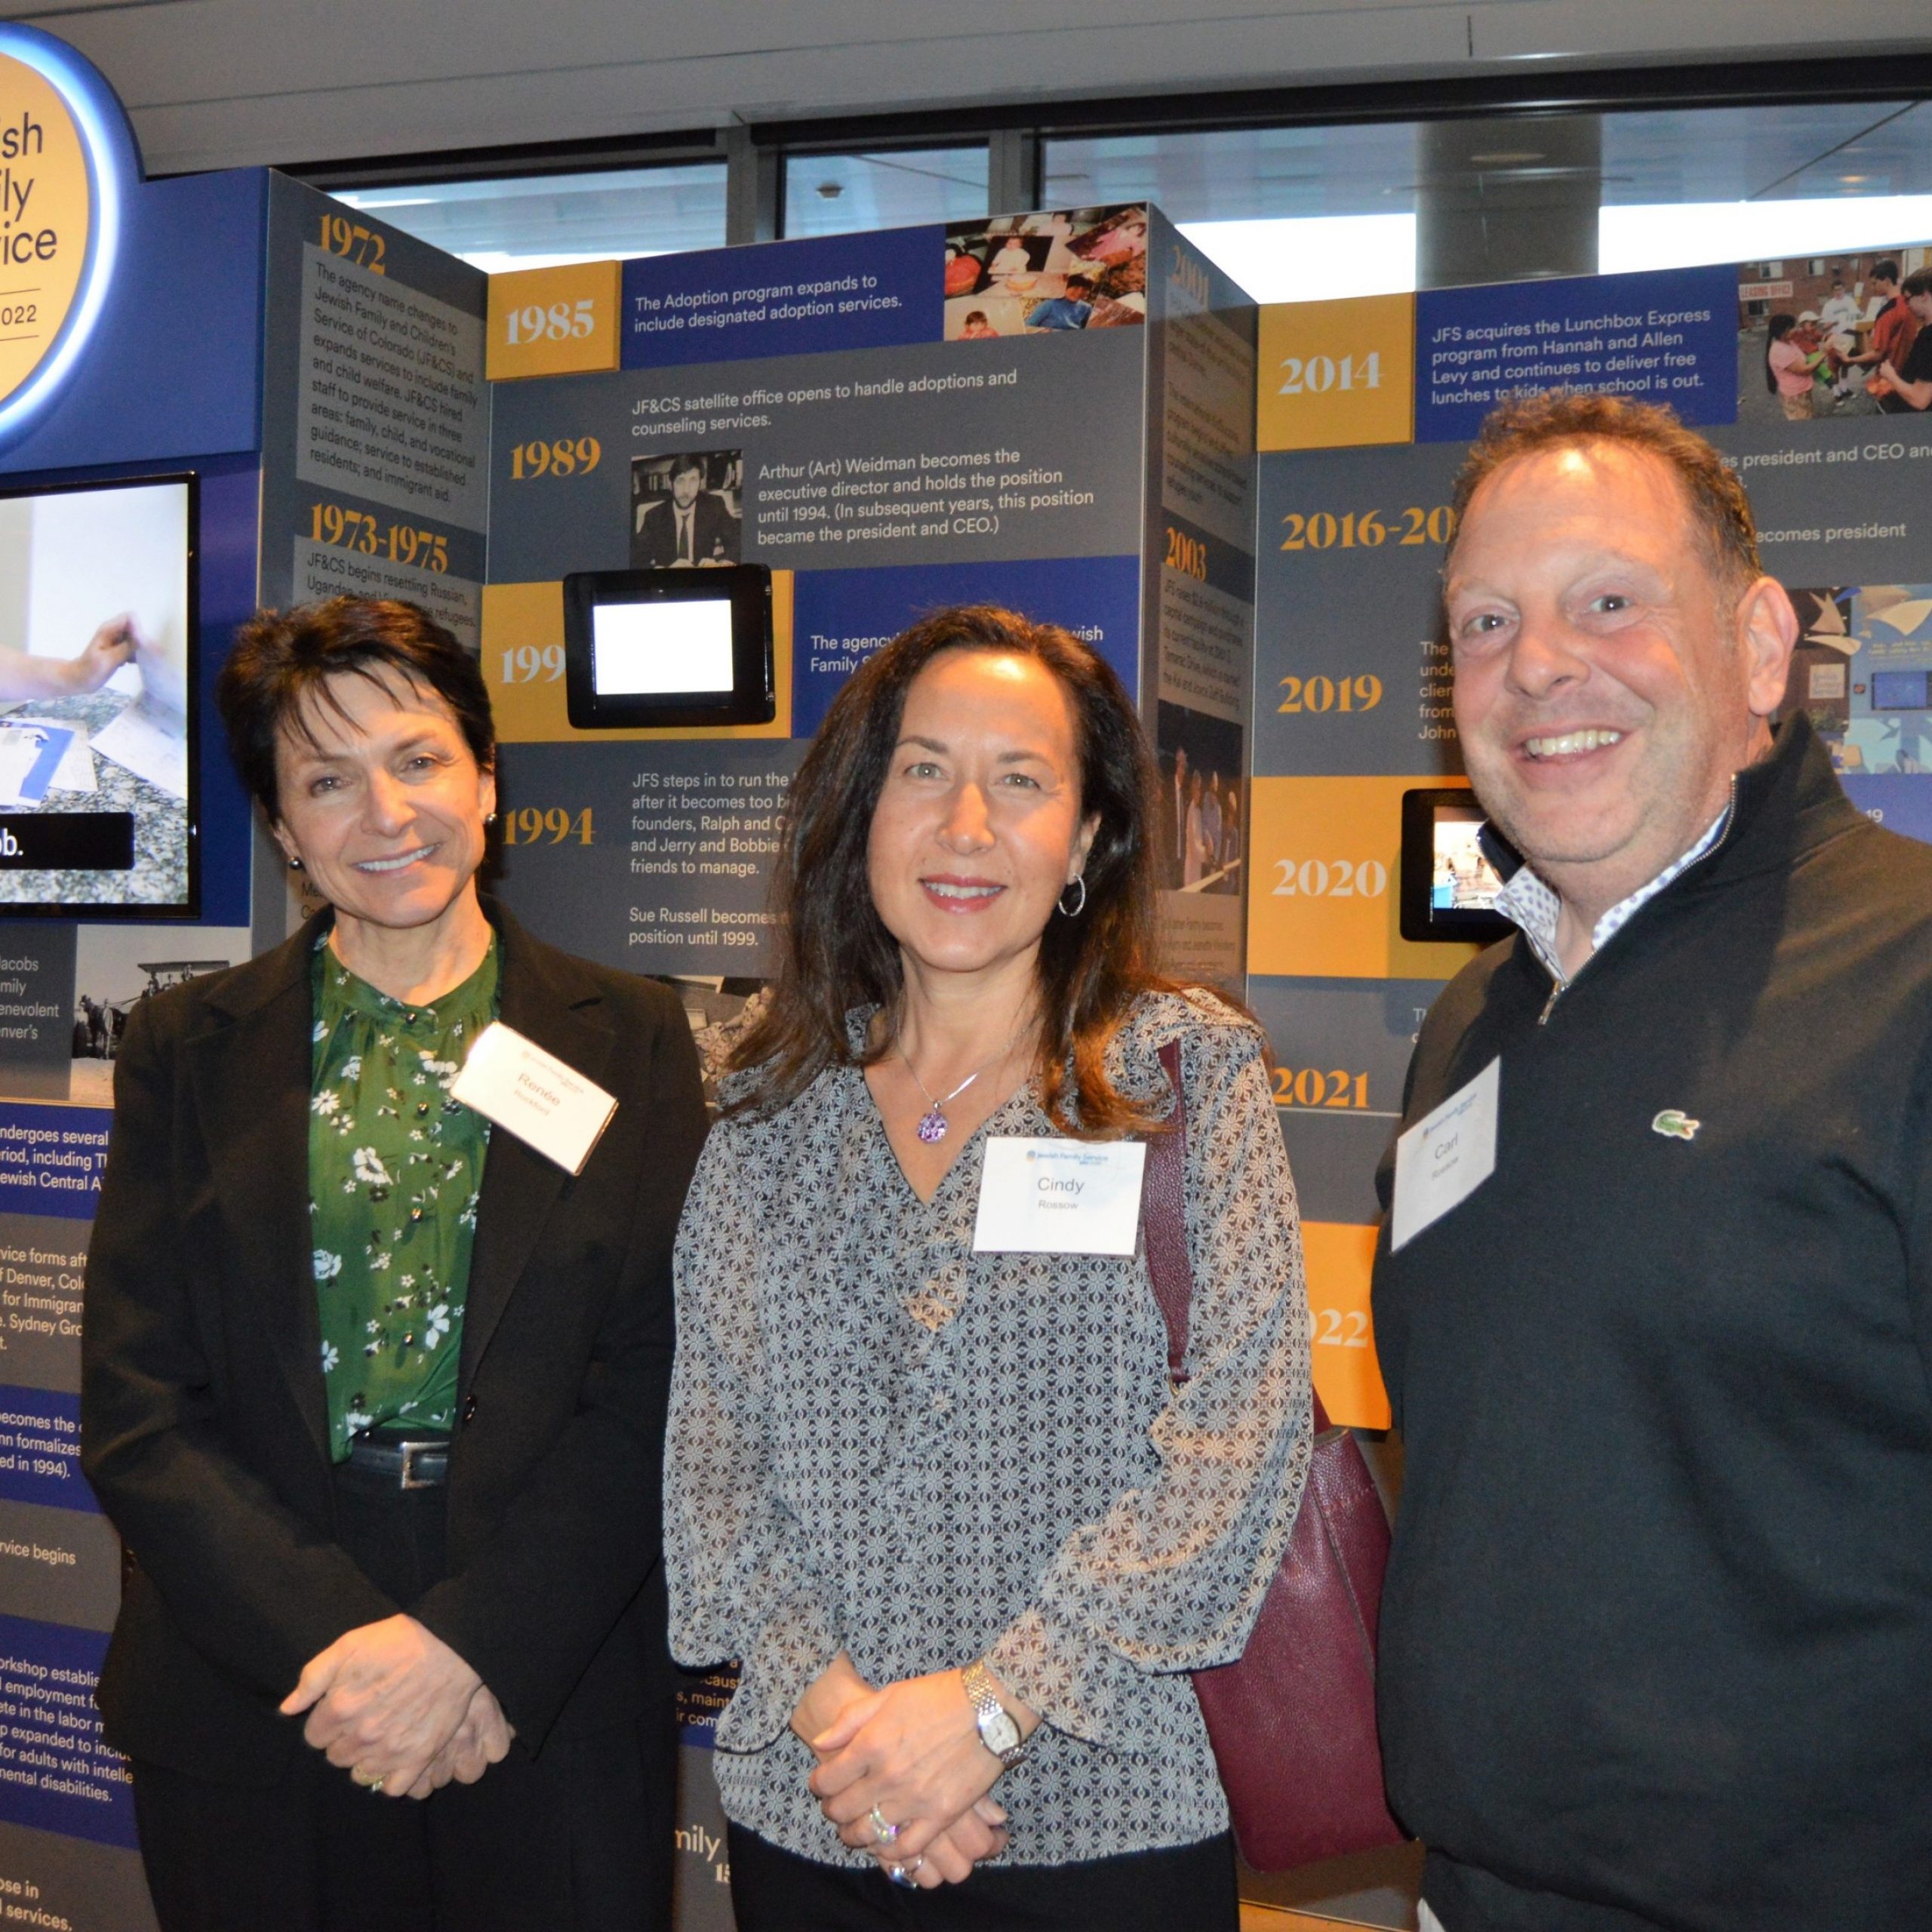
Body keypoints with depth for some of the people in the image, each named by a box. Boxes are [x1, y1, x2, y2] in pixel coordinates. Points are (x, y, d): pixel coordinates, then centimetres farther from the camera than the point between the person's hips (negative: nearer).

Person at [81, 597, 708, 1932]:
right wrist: (337, 1645, -13)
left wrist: (469, 1645, -15)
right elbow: (136, 1412, -2)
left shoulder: (630, 1042, 0)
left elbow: (653, 1388, -5)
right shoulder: (189, 1050, 3)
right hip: (249, 1718, 1)